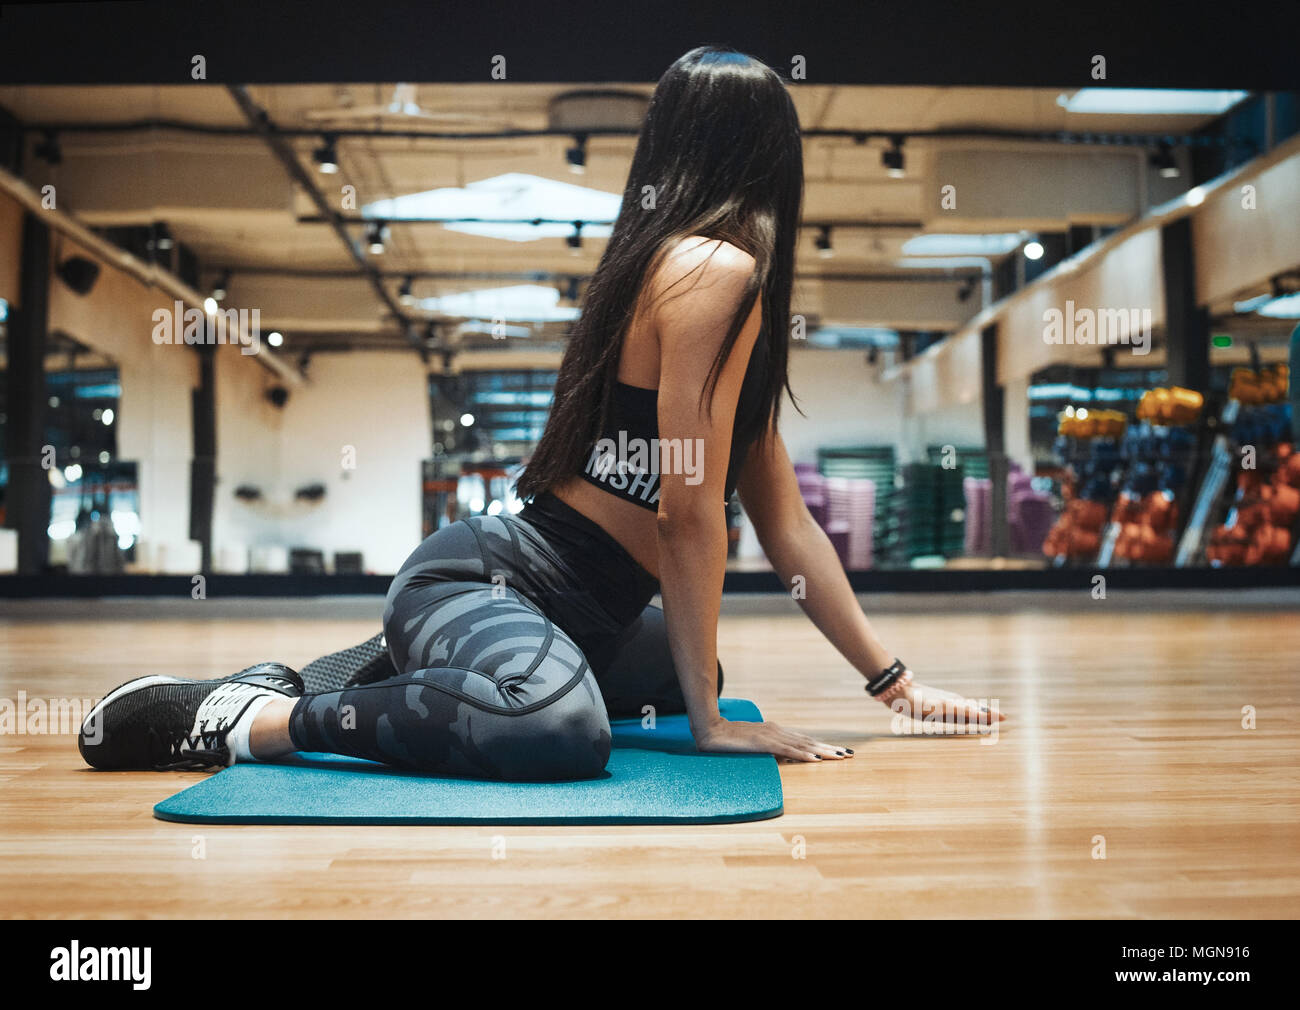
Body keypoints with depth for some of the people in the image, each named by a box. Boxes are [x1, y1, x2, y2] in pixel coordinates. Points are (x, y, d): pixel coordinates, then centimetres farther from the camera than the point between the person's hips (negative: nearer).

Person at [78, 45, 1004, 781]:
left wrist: (894, 683, 15)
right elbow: (690, 510, -16)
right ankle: (244, 719, -13)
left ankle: (403, 662, 23)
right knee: (562, 728, -39)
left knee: (677, 669, 34)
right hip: (478, 576, -10)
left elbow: (787, 523, 17)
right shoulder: (718, 270, -12)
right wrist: (710, 723, -11)